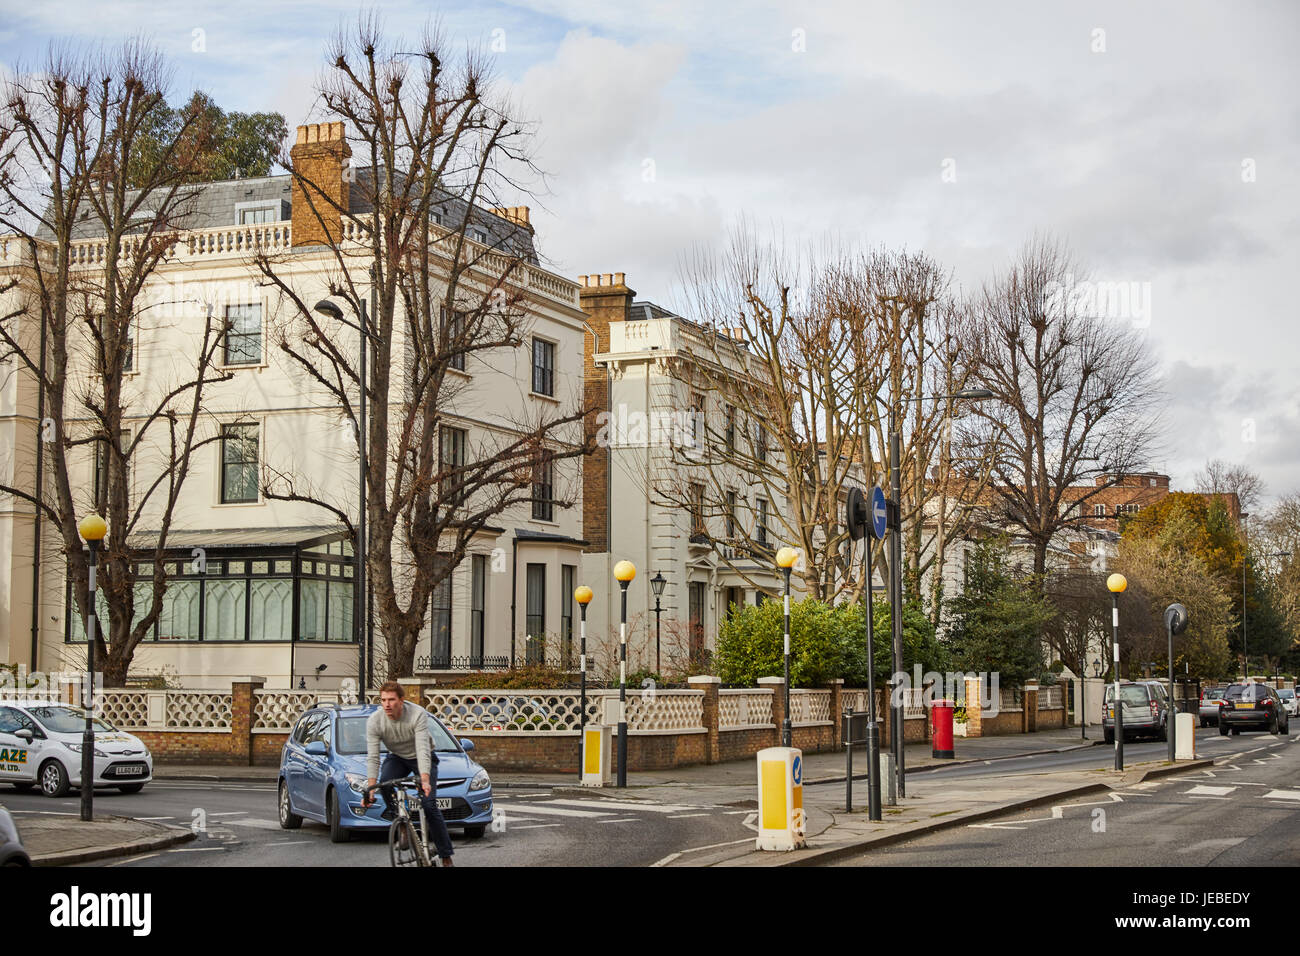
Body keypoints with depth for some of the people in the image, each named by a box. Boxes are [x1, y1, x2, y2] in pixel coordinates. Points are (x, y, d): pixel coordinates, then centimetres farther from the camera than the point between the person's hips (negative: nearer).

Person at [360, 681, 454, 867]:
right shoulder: (374, 721, -22)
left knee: (429, 804, -16)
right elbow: (372, 757, -24)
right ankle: (396, 817, -6)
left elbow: (423, 749, -38)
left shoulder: (418, 715, -31)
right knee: (385, 782, -33)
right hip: (397, 757, 3)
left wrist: (424, 780, -52)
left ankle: (446, 856, -8)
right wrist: (370, 789, -36)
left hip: (421, 759, -3)